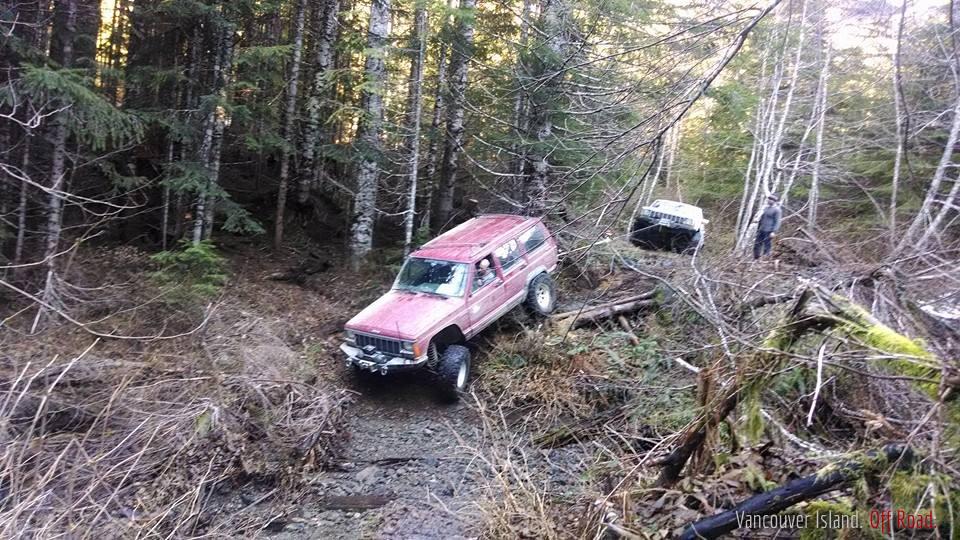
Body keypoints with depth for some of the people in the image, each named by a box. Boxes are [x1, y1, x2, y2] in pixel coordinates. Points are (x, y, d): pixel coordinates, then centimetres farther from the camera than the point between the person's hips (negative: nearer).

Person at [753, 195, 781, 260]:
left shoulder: (777, 210, -8)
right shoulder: (766, 208, 16)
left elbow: (777, 222, -12)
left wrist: (773, 232, -19)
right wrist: (758, 229, 20)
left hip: (768, 232, -8)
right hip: (761, 230, 8)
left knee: (766, 247, -4)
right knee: (757, 245, 8)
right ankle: (755, 259, 16)